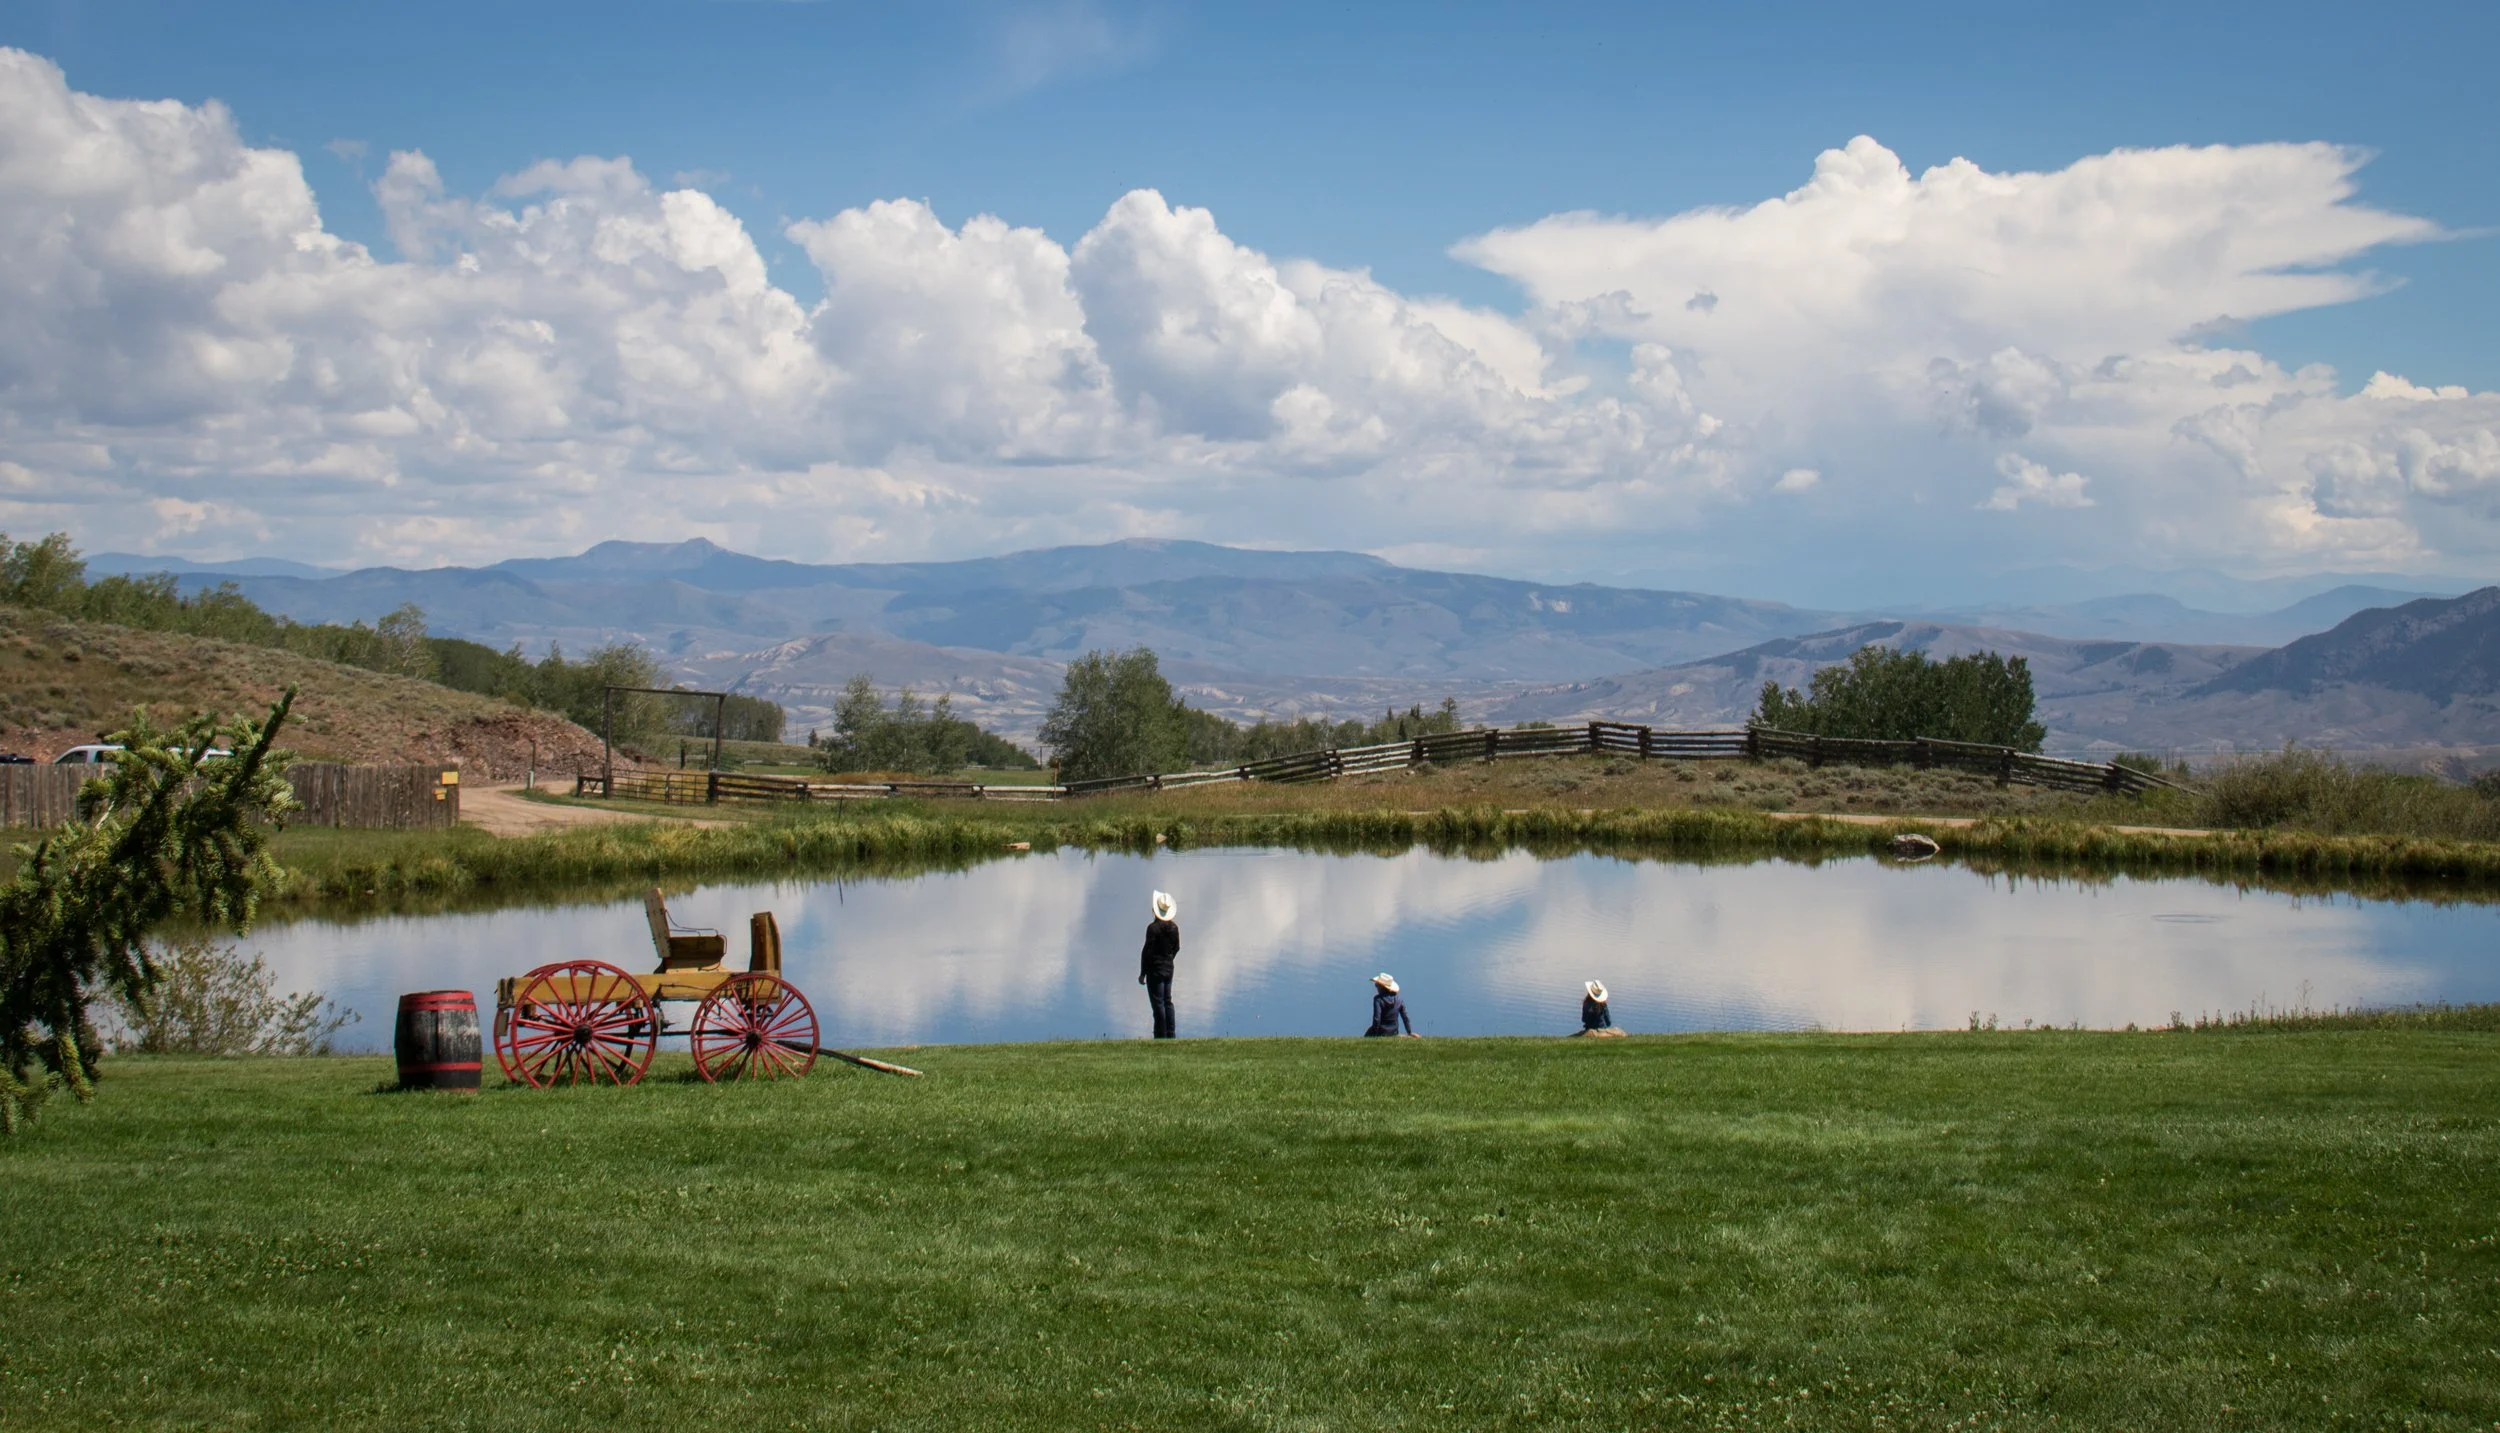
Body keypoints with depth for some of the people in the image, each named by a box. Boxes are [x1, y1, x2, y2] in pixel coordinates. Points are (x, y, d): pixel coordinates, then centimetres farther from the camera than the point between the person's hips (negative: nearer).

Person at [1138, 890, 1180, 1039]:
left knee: (1158, 1004, -4)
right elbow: (1176, 948, 13)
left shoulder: (1153, 927, -17)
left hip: (1155, 970, -7)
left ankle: (1161, 1035, -4)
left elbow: (1147, 951, -16)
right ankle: (1170, 1034, 17)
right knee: (1167, 1001, 15)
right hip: (1168, 969, 7)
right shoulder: (1174, 927, 4)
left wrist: (1142, 973, -11)